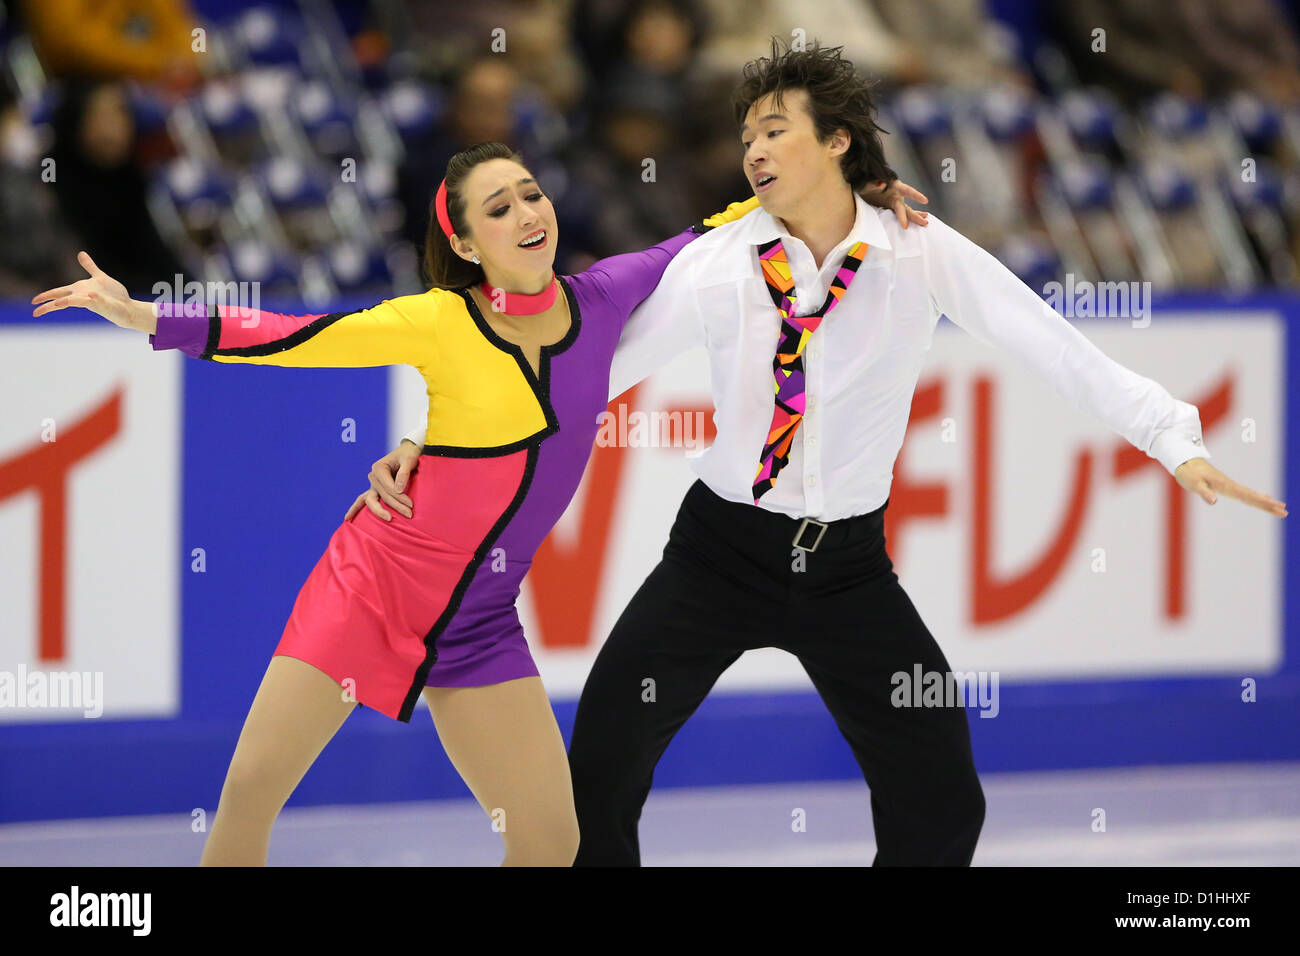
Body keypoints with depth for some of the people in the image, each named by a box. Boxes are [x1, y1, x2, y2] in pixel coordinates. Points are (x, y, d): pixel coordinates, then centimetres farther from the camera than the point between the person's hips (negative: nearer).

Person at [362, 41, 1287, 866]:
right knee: (599, 771, -7)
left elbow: (1054, 347, -14)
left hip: (848, 564, 0)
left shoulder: (921, 254, -8)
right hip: (723, 551, 0)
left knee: (942, 802, -3)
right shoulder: (715, 265, -8)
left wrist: (1176, 442, -24)